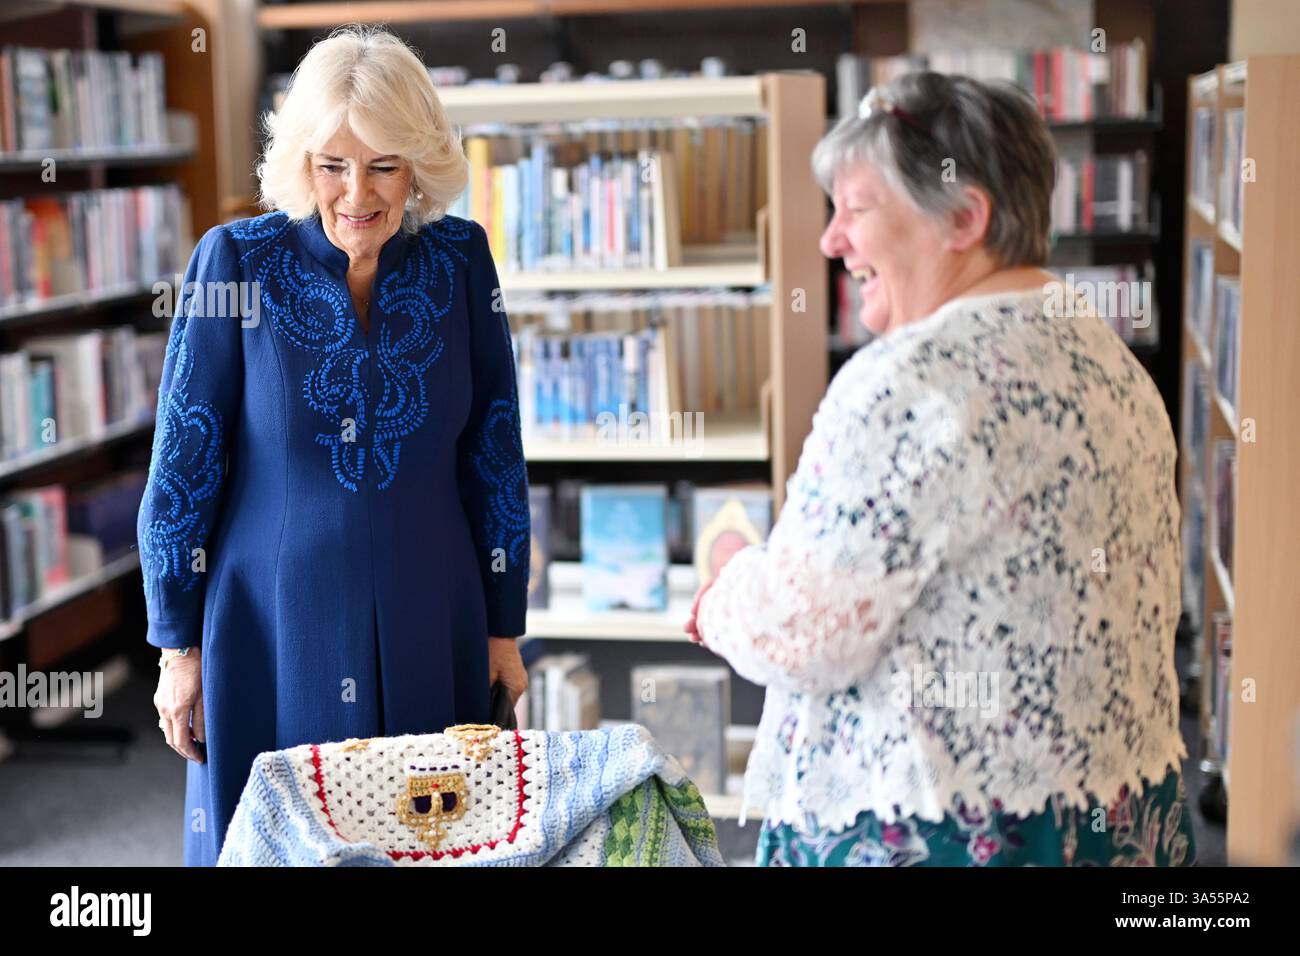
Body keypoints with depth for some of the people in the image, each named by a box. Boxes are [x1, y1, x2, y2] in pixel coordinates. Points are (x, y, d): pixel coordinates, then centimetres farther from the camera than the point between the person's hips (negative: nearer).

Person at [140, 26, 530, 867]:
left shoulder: (460, 261, -3)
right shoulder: (238, 260, -9)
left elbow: (495, 457, 3)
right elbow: (183, 464, -4)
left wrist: (504, 628, 5)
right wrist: (178, 646, -2)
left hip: (429, 635, 2)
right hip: (272, 630, -2)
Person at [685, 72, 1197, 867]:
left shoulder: (915, 378, -20)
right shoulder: (1116, 361, 7)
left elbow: (800, 634, -21)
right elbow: (1155, 607, 14)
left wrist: (719, 603, 0)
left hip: (937, 833, -8)